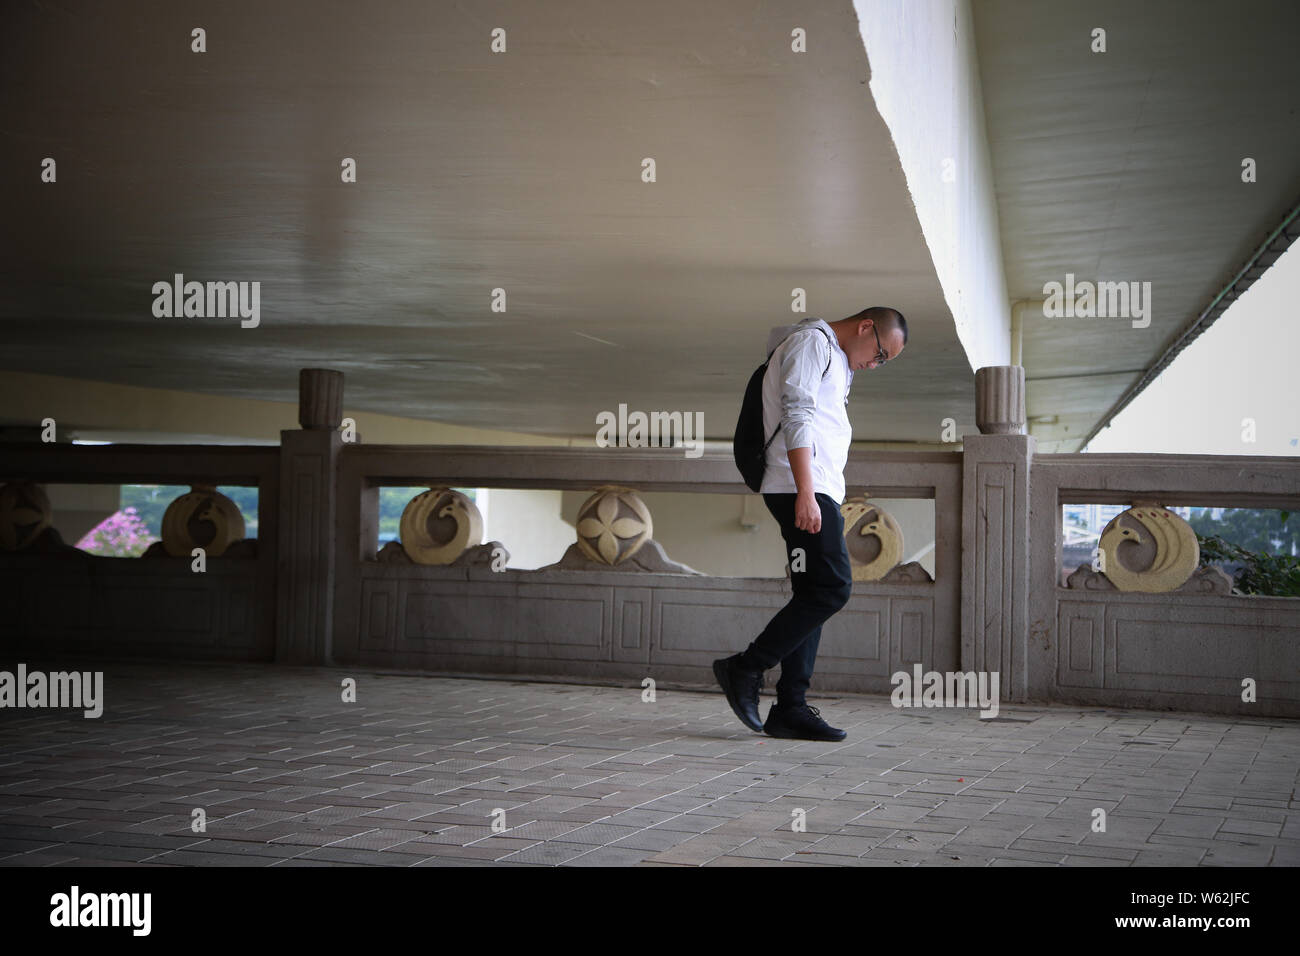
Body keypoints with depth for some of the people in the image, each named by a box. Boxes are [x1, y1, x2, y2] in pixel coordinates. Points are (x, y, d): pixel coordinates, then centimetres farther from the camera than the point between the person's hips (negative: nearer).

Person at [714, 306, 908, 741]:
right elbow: (797, 417, -16)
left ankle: (790, 708, 3)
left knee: (814, 596, 4)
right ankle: (746, 668, -12)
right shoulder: (811, 342, -4)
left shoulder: (836, 361, 27)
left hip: (818, 492, 10)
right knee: (833, 586, -16)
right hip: (800, 488, -10)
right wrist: (806, 493, -24)